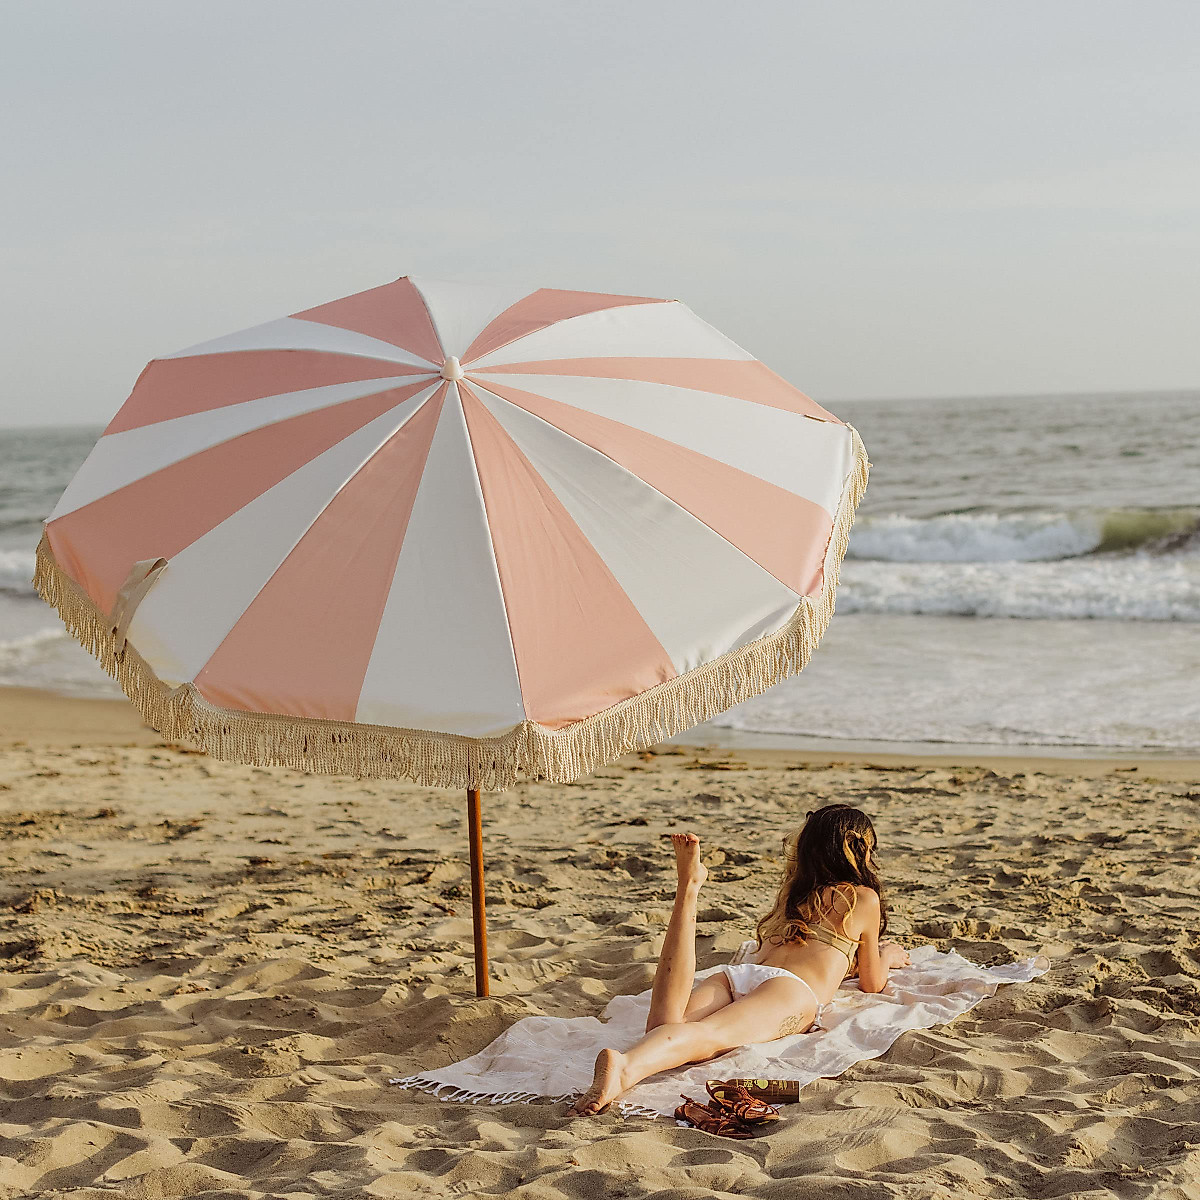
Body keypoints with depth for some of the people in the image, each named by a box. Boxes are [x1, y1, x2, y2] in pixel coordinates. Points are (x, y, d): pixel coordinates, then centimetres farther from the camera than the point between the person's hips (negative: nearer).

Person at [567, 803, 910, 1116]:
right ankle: (627, 1065, -61)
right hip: (793, 988, -4)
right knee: (706, 1036, -31)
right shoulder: (864, 898, 22)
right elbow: (872, 983, 31)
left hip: (741, 973, 5)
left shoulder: (792, 888, 39)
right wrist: (886, 958, 52)